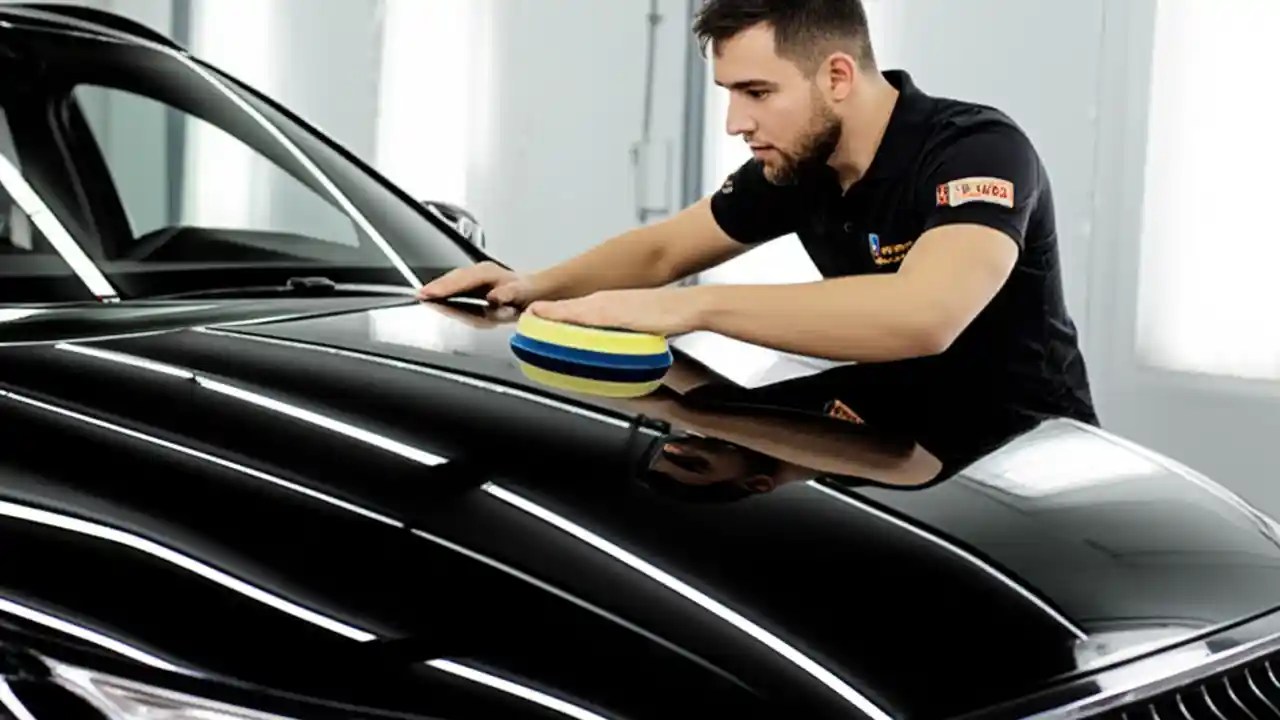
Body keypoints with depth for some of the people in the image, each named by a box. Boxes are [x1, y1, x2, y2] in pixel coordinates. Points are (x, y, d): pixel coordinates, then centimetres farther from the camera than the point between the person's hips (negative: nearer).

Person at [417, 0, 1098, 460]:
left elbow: (924, 316, -47)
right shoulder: (794, 162, -3)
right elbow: (663, 248, 11)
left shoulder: (978, 150, -28)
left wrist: (692, 306, -45)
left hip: (1022, 435, -7)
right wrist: (538, 286, -9)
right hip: (902, 407, 7)